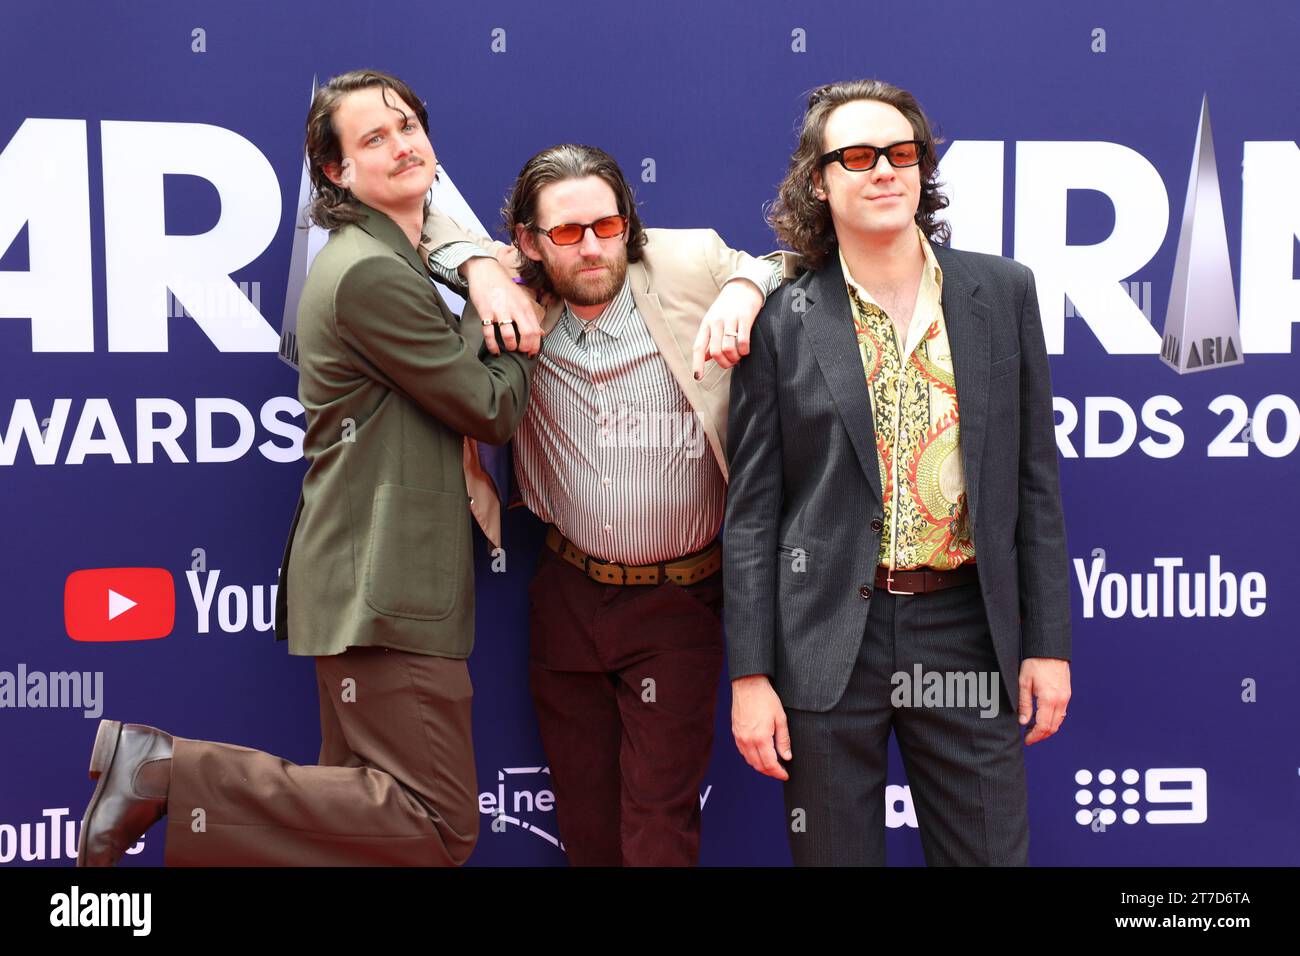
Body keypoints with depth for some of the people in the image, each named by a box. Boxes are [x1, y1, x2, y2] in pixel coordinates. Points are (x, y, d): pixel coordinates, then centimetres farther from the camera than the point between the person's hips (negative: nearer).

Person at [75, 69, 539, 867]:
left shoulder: (392, 256, 16)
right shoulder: (371, 274, -15)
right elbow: (492, 411, -12)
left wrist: (492, 282, 12)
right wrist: (516, 327, 6)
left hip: (370, 581, 11)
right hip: (388, 588, -11)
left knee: (366, 800, 16)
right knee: (440, 826, -9)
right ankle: (168, 773, -8)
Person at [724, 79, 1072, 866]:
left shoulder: (1003, 291, 3)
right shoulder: (781, 321, -2)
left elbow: (1035, 478, 5)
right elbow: (752, 508, -1)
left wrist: (1048, 642, 2)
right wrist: (750, 674, -5)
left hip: (967, 626, 2)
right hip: (829, 634, -1)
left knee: (990, 849, 9)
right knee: (834, 851, 11)